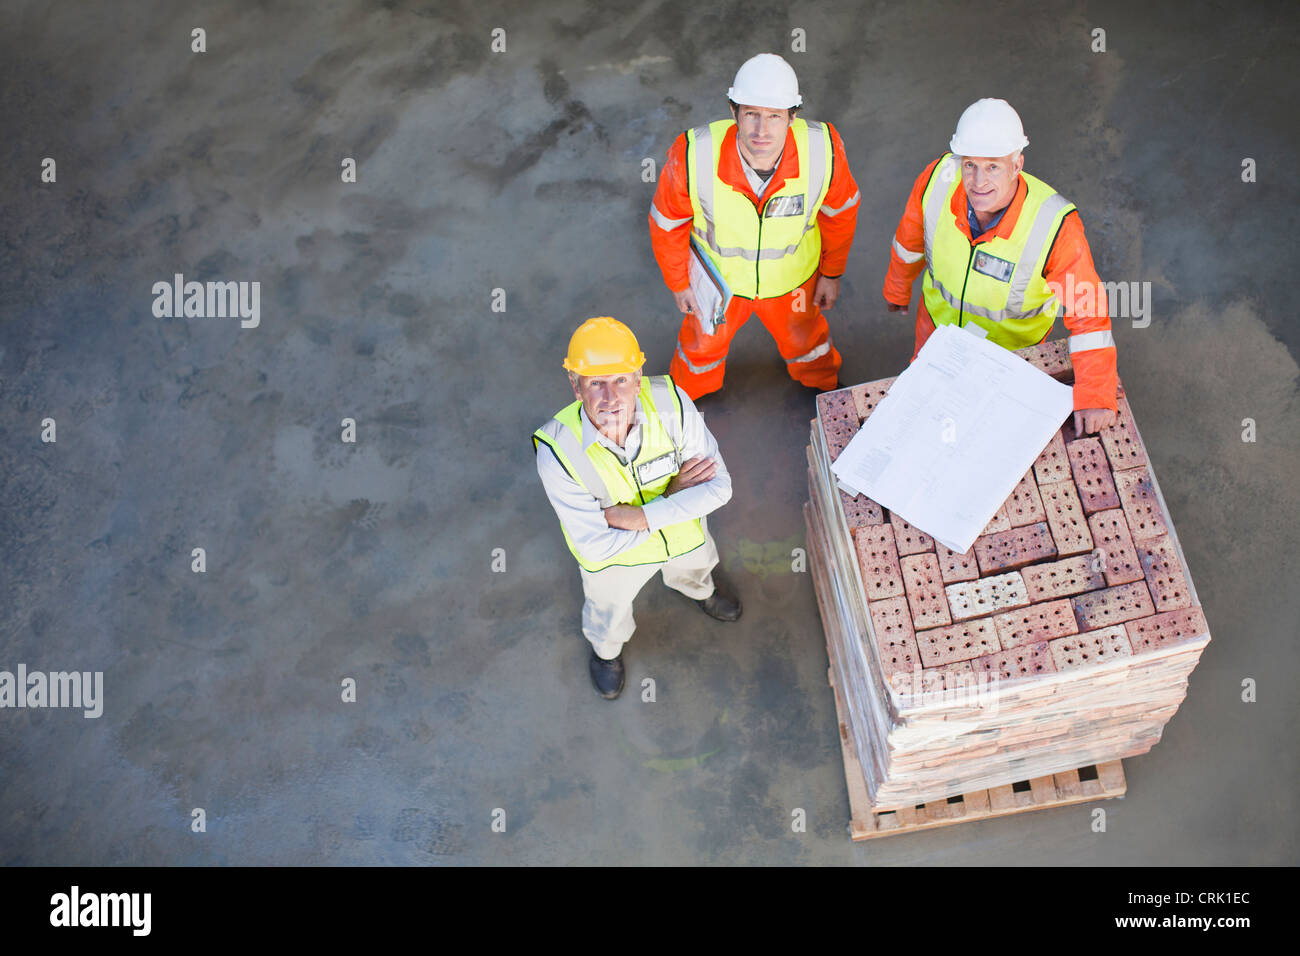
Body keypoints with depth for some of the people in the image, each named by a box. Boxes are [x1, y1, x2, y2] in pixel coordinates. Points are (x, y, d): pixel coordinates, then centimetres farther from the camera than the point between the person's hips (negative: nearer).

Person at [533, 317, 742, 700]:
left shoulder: (670, 402, -36)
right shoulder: (556, 449, -41)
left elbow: (718, 486, -27)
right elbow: (596, 544, -34)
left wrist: (638, 516, -35)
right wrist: (673, 495, -31)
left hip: (685, 533, 2)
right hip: (614, 557, -2)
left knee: (693, 570, 37)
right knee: (609, 611, 31)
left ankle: (702, 592, 76)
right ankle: (606, 651, 69)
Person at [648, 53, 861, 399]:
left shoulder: (823, 151, -33)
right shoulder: (692, 157, -37)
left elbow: (840, 211, -10)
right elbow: (668, 222, -16)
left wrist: (832, 272, 4)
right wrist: (678, 282, -2)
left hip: (793, 277, 1)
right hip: (717, 277, -1)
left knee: (805, 337, 31)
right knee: (703, 343, 28)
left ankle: (824, 383, 68)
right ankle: (686, 394, 64)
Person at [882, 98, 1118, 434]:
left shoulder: (1056, 226, -41)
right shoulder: (938, 178, -31)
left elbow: (1088, 310, -34)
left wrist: (1094, 396, -42)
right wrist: (897, 288, 10)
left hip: (1013, 339, -2)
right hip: (939, 318, 3)